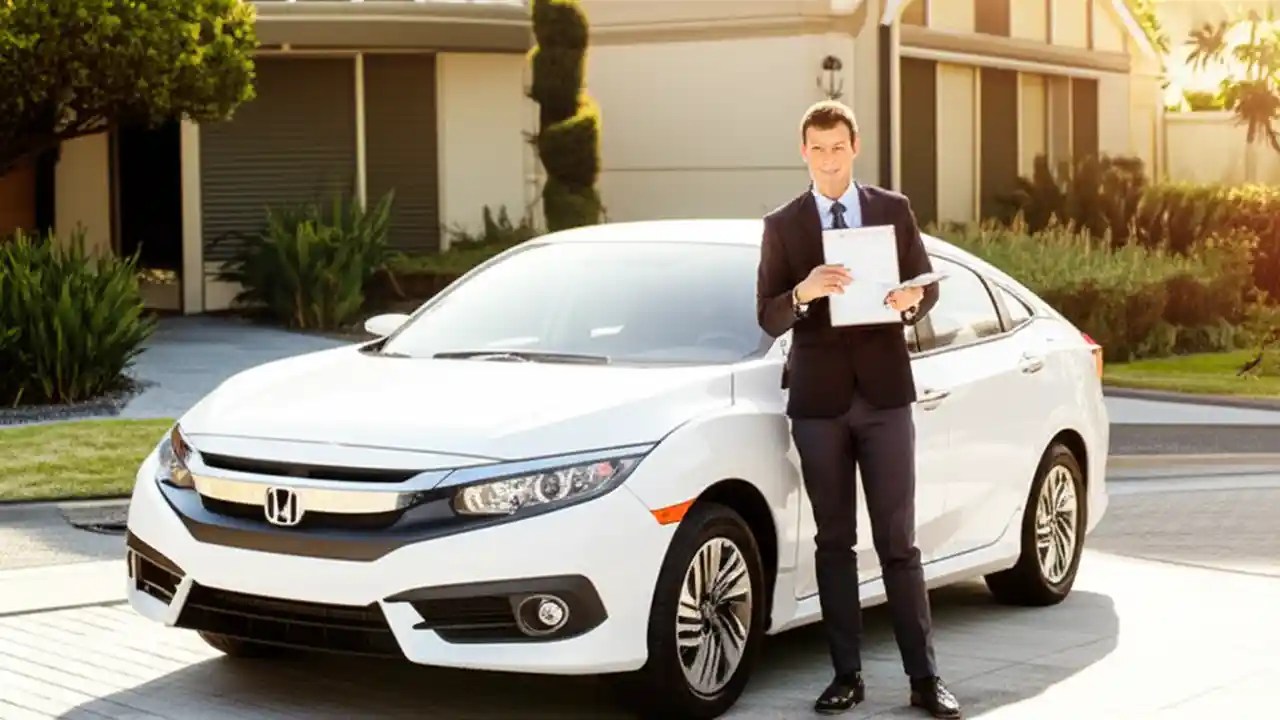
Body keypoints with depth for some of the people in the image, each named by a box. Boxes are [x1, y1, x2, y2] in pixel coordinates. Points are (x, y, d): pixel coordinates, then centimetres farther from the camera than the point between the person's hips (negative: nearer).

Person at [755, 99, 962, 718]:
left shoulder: (893, 210, 6)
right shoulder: (782, 226, 4)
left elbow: (927, 285, 10)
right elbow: (768, 318, -1)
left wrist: (912, 300, -14)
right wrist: (804, 292, -22)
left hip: (884, 393, 0)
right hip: (819, 399, 0)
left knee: (898, 542, 0)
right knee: (834, 543, 6)